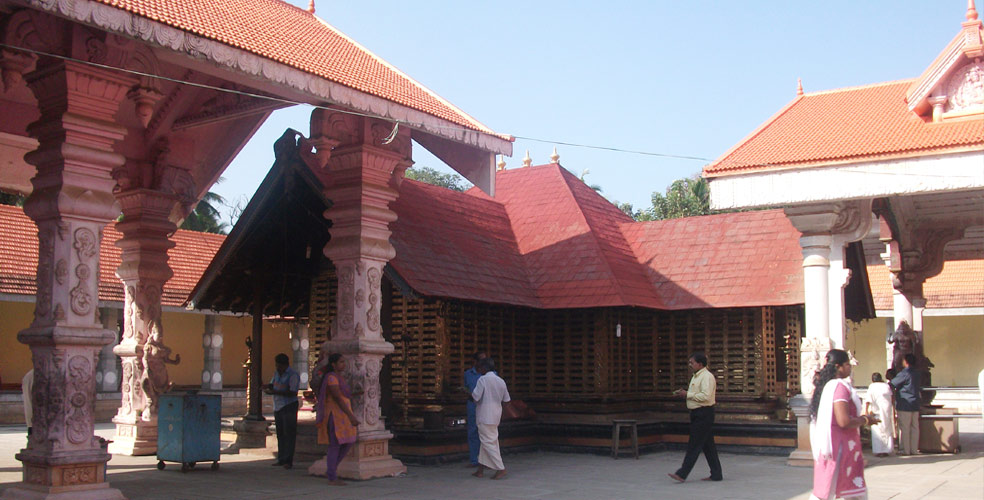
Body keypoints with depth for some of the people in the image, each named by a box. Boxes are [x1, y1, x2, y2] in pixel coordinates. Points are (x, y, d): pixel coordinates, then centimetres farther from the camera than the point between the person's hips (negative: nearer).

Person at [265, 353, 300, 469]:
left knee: (289, 434, -7)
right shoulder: (276, 373, 12)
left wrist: (276, 392, -24)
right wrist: (269, 387, -3)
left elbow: (293, 393, -19)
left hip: (289, 406, -8)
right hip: (277, 407, 8)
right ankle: (281, 459, 14)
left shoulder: (293, 375, -12)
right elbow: (272, 385, 22)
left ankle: (288, 460, -7)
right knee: (280, 434, 9)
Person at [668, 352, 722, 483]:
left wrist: (687, 394, -17)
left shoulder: (706, 376, -15)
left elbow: (705, 396, -24)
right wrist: (683, 393, 6)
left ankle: (682, 474, -9)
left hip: (704, 413, -10)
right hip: (697, 413, 10)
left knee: (694, 445, -8)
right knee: (707, 444, 12)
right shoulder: (696, 376, 17)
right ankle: (716, 474, 17)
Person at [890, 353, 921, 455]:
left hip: (905, 405, -7)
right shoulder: (916, 374, 10)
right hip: (915, 405, 8)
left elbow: (892, 384, -10)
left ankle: (905, 450, 0)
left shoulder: (904, 373, -14)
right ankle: (914, 449, 11)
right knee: (914, 427, 8)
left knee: (904, 428, -2)